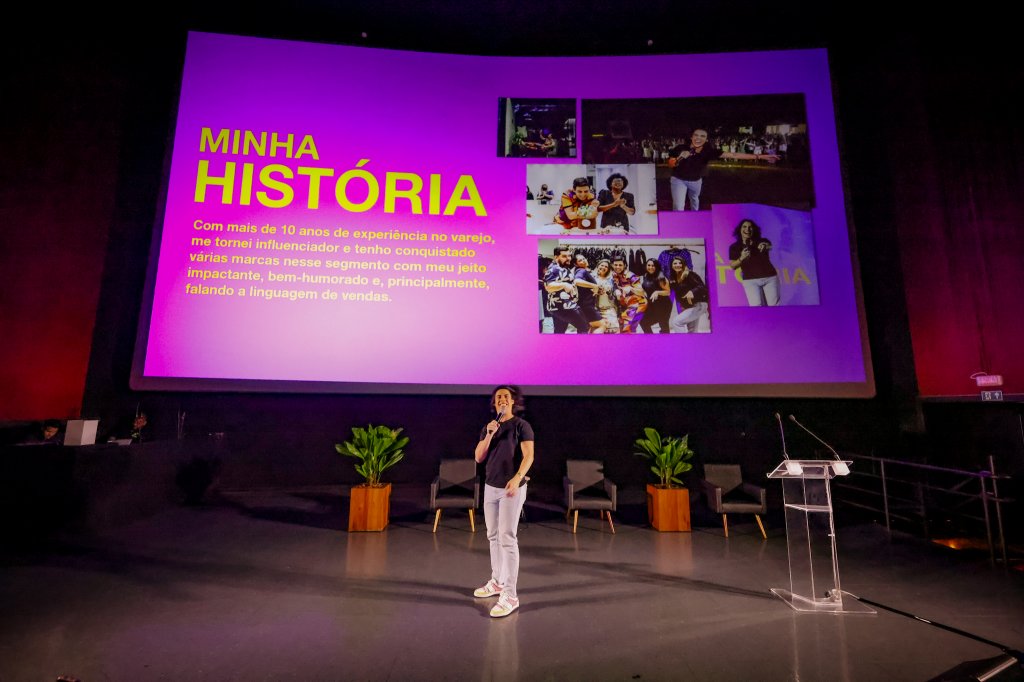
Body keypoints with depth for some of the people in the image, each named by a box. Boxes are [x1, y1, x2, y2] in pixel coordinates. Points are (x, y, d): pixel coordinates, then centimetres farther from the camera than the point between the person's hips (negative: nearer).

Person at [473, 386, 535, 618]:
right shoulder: (488, 428, 11)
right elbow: (478, 457, 3)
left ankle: (510, 595, -4)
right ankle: (497, 581, 29)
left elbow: (528, 456, -13)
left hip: (511, 488, -6)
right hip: (490, 487, 6)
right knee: (493, 536, 14)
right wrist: (489, 435, -10)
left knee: (507, 538, -8)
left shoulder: (521, 425, -6)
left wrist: (517, 478, -27)